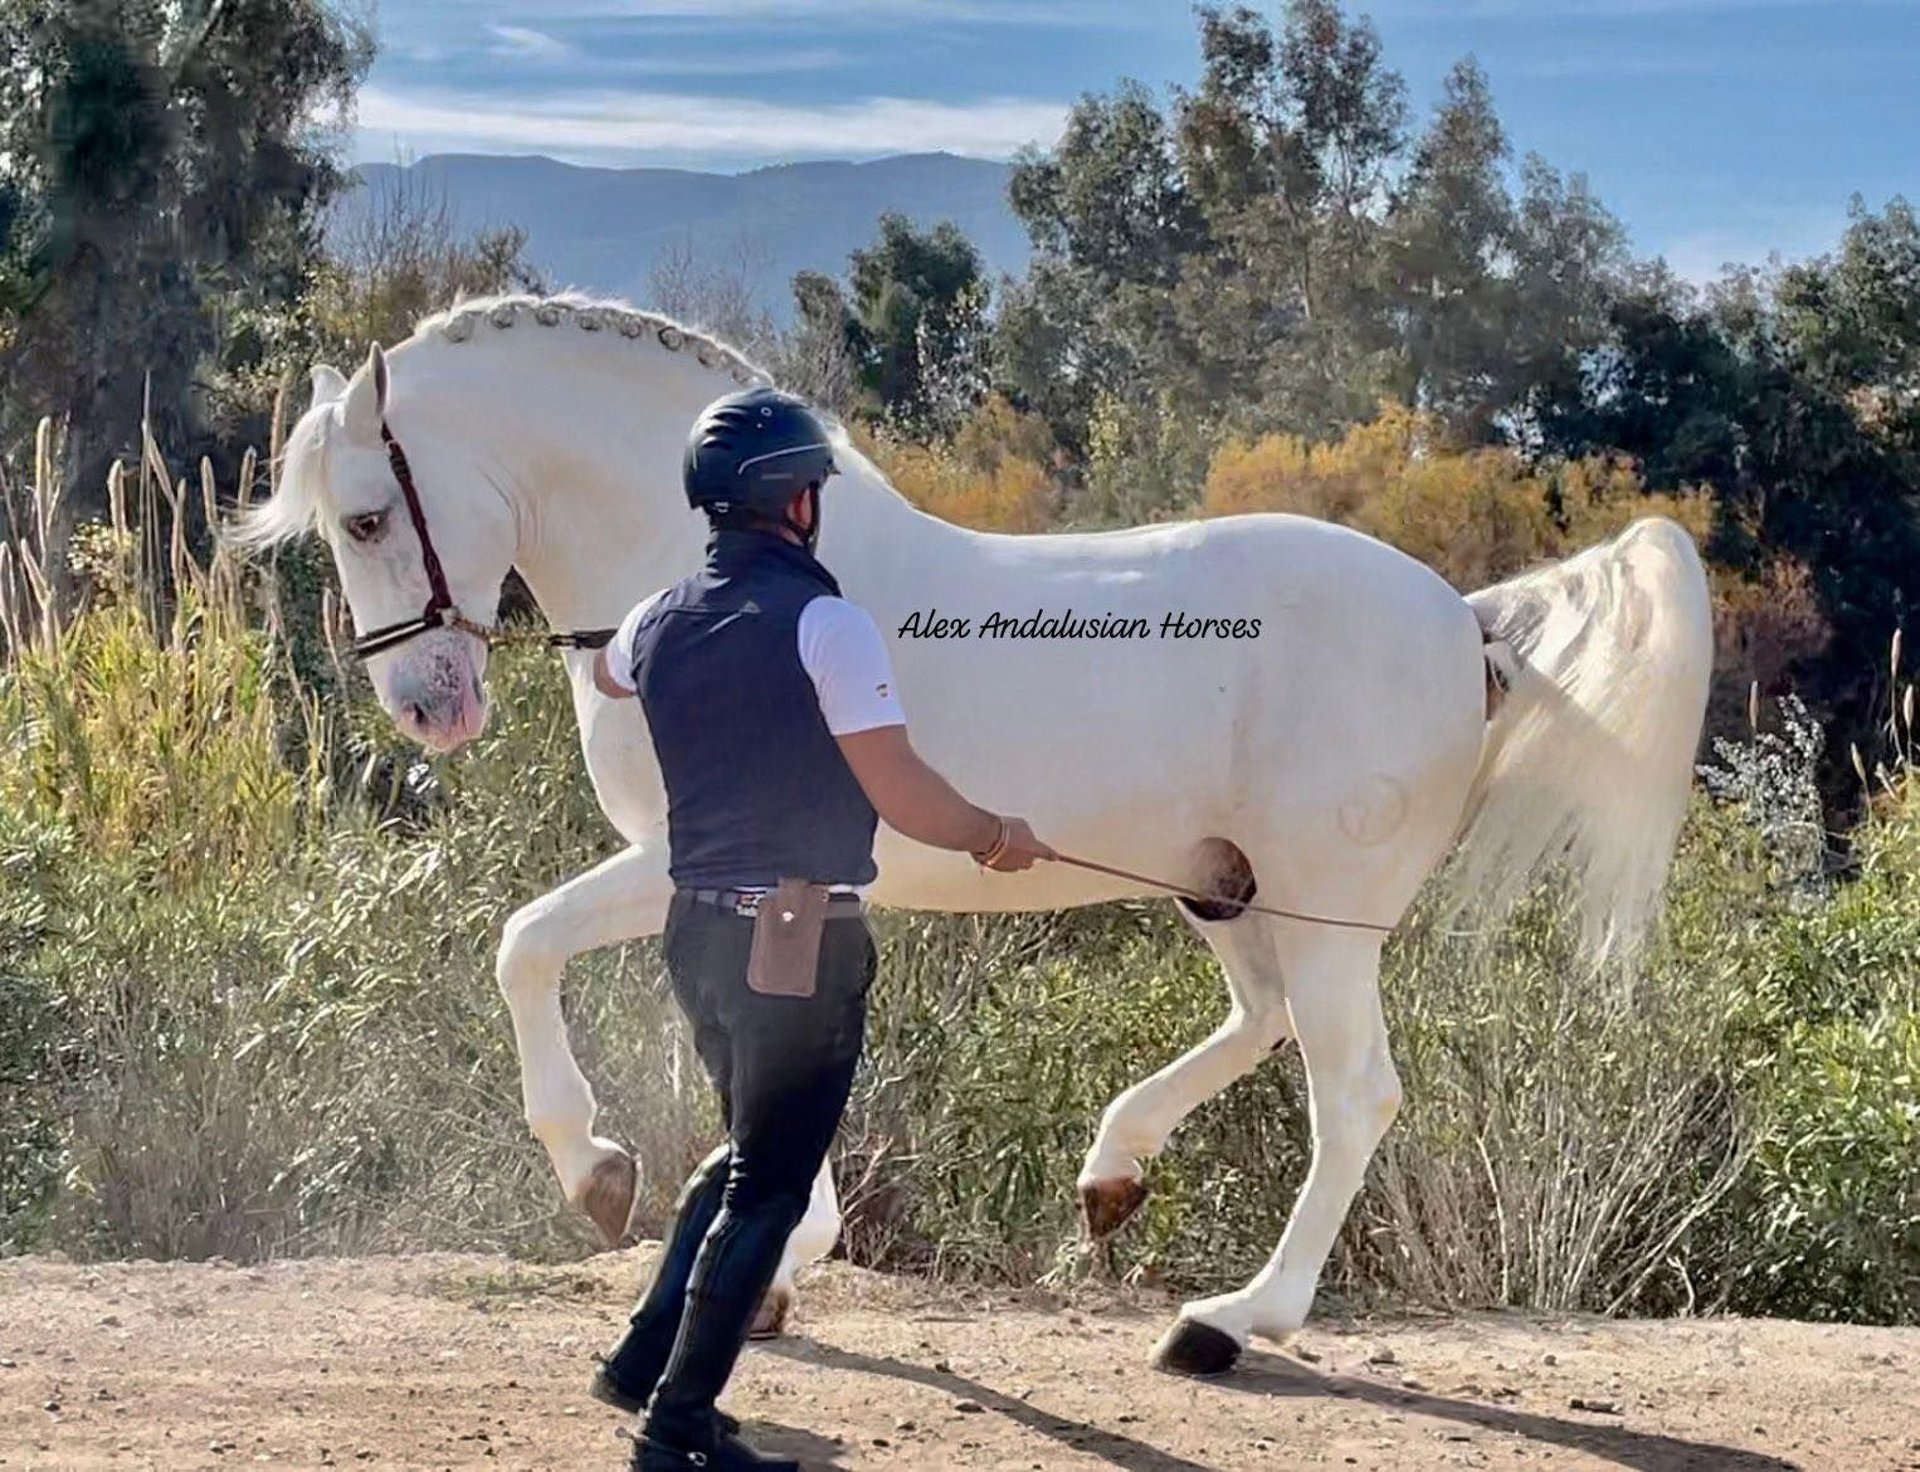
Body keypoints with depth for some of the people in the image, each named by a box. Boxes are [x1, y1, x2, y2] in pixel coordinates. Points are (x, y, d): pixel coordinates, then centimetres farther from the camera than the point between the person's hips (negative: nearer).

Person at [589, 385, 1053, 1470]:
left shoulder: (662, 625, 6)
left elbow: (610, 676, 32)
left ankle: (648, 1361, 24)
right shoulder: (824, 623, -16)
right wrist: (997, 836, -1)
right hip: (805, 940, -7)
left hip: (701, 927, 7)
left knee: (751, 1150, 25)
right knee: (768, 1185, 2)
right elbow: (902, 794, -18)